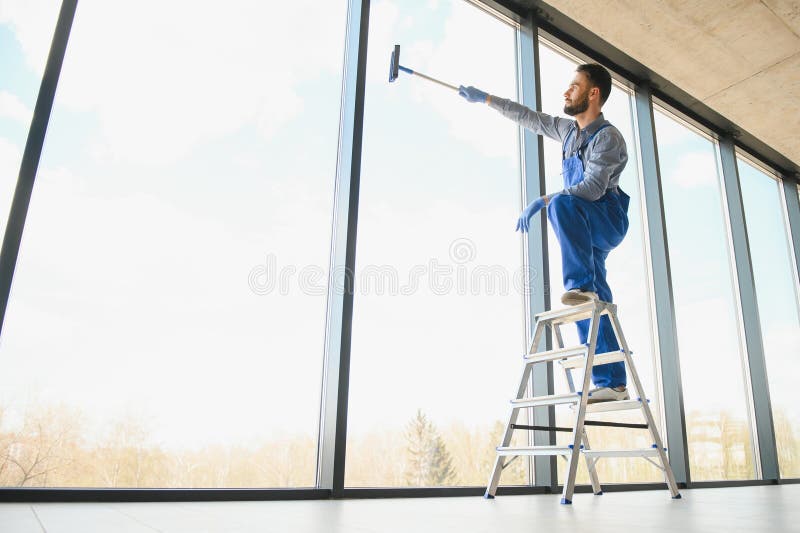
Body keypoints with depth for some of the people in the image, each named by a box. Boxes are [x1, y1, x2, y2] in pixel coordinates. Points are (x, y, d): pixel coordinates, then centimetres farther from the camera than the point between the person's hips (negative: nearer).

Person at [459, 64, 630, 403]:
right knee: (594, 307, -3)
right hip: (583, 231, 7)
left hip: (607, 221, -7)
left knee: (561, 204, -36)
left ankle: (582, 285, -34)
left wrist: (542, 202, -24)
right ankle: (612, 382, -3)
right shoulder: (568, 129, 15)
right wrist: (484, 99, 27)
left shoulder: (607, 137, -10)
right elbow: (528, 117, 24)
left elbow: (593, 189, -21)